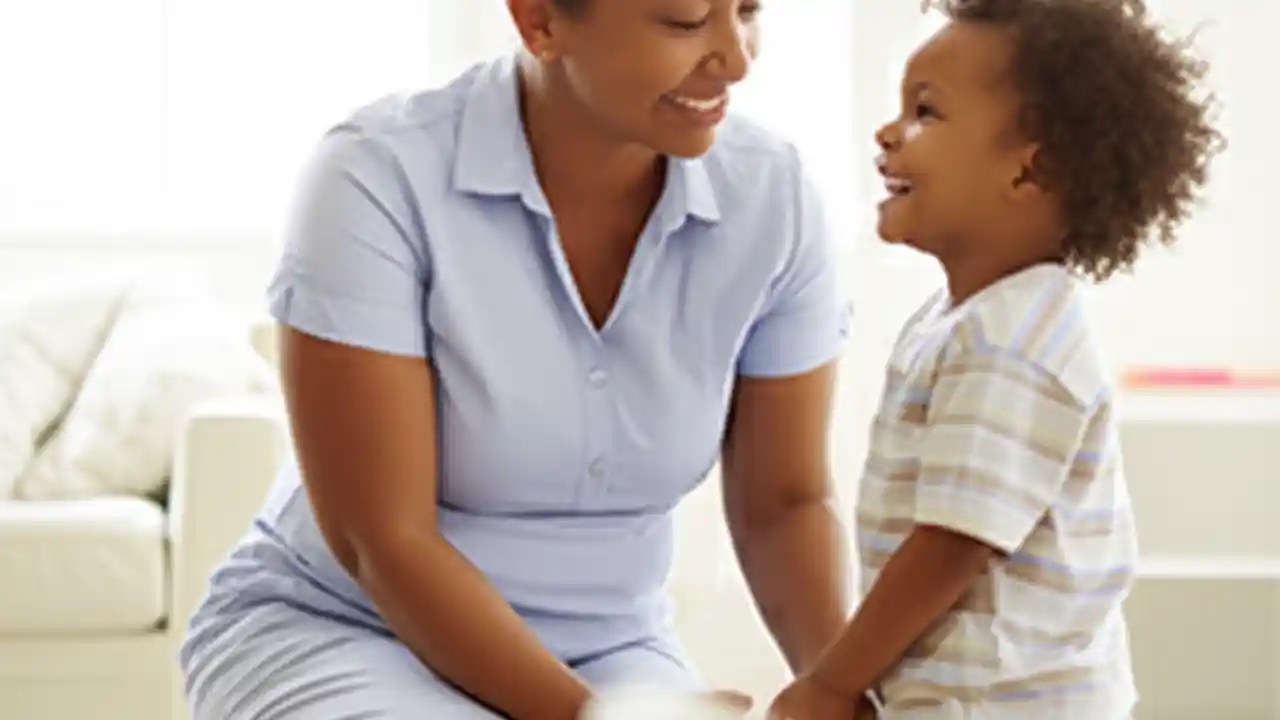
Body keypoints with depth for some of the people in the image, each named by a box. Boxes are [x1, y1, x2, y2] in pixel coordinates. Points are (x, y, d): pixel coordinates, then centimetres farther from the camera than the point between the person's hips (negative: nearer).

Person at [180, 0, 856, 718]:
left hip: (603, 657, 4)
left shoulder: (772, 196, -11)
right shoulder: (380, 178, -22)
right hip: (332, 638, -3)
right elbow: (381, 538, -21)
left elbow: (784, 503, -1)